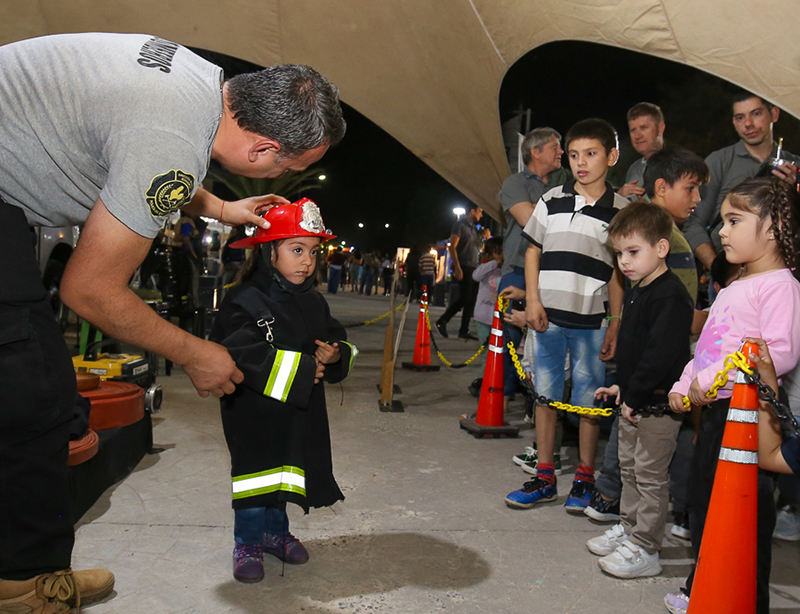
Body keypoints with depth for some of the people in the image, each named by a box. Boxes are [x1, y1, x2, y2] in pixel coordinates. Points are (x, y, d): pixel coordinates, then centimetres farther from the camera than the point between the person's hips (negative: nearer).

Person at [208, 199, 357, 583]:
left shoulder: (314, 303, 8)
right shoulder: (245, 302, -16)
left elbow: (339, 339, 17)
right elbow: (239, 354, -26)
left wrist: (335, 354, -9)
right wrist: (300, 368, -23)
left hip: (301, 411, 6)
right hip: (255, 410, -6)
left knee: (286, 473, 16)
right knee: (258, 472, 2)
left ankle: (275, 531, 34)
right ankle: (247, 543, 19)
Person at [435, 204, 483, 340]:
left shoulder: (474, 229, 21)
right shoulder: (460, 225, -4)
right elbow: (452, 246, -13)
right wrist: (457, 267, -19)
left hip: (474, 268, 8)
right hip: (464, 267, -8)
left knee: (471, 300, 3)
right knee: (464, 298, -13)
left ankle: (464, 330, 6)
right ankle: (442, 321, -1)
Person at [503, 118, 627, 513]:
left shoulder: (622, 211, 1)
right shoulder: (552, 200, 5)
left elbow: (618, 273, 3)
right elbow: (533, 251, 10)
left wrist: (615, 324, -1)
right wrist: (532, 300, -1)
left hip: (591, 321, -2)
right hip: (548, 316, 2)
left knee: (588, 400, 5)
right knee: (544, 394, 8)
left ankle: (584, 479, 21)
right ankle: (544, 477, 20)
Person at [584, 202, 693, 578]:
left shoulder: (671, 297, -20)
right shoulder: (635, 292, 11)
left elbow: (661, 356, -26)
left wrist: (634, 395, -20)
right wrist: (621, 386, 16)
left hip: (658, 404, -10)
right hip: (633, 400, 10)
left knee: (650, 477, 1)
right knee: (629, 469, 21)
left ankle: (644, 550, 12)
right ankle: (628, 528, 36)